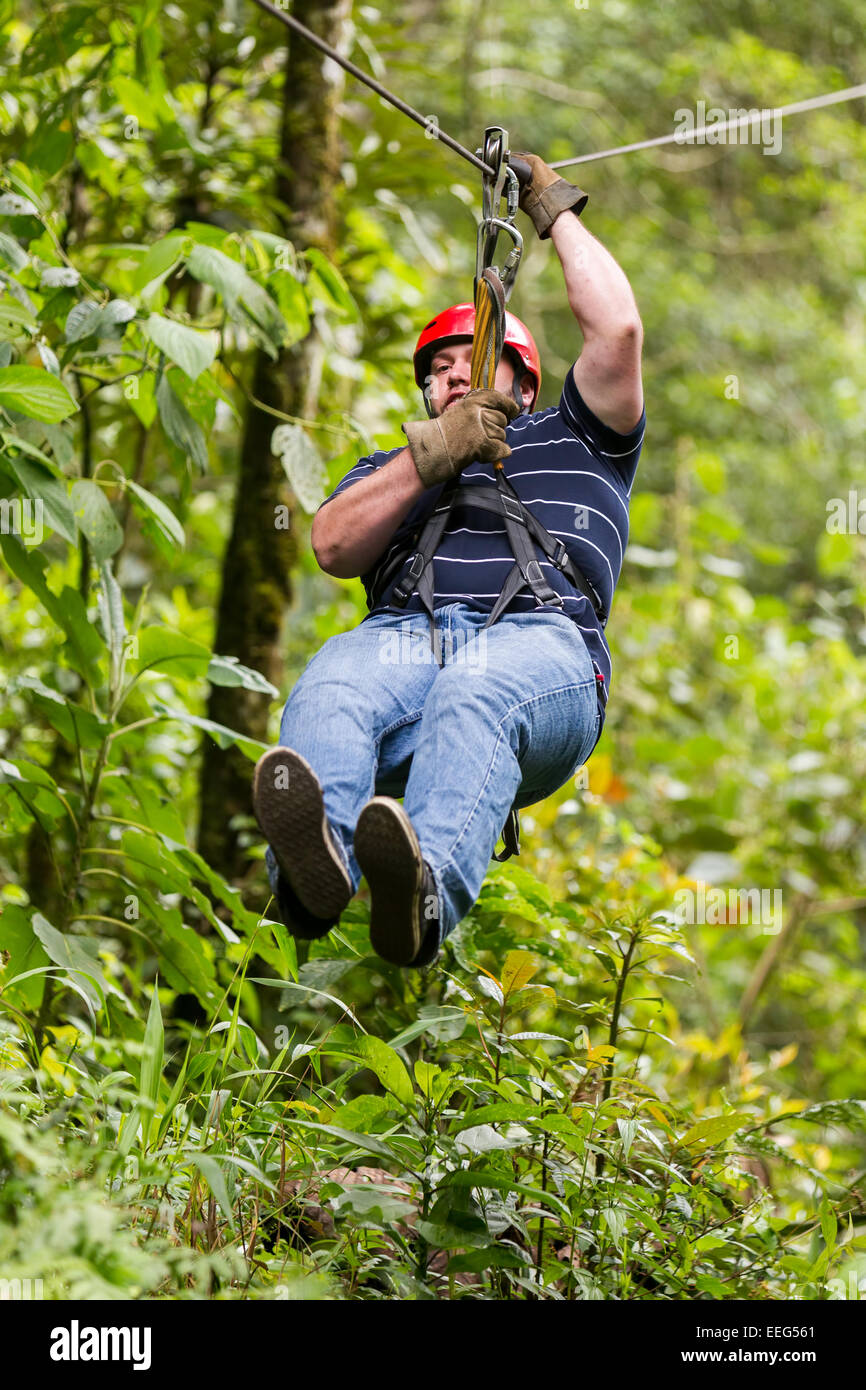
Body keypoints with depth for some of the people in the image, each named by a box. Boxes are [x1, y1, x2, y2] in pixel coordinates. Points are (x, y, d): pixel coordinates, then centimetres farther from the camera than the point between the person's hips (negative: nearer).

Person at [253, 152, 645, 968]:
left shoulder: (569, 441, 37)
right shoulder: (392, 467, 42)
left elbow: (616, 328, 20)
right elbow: (333, 547, 19)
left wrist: (555, 210, 32)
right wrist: (432, 454, 9)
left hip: (537, 636, -2)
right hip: (400, 634, 2)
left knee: (474, 696, -41)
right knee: (327, 692, -37)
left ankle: (427, 891, -69)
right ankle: (313, 865, -67)